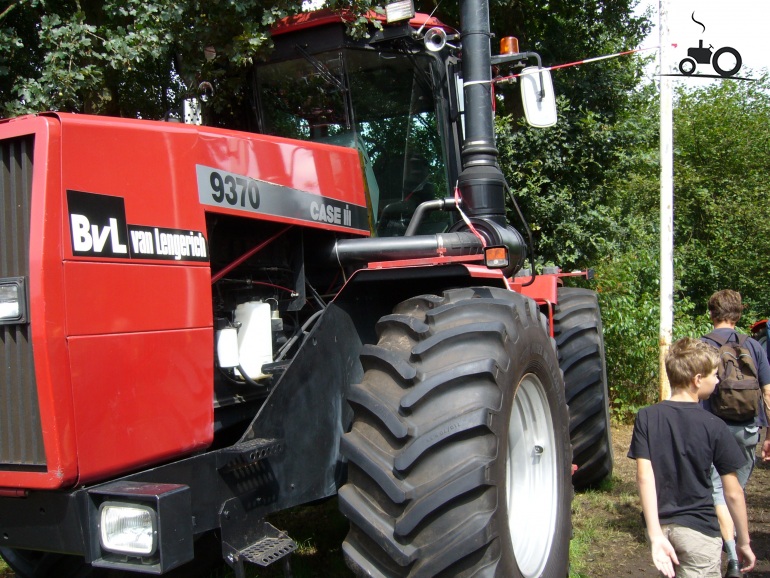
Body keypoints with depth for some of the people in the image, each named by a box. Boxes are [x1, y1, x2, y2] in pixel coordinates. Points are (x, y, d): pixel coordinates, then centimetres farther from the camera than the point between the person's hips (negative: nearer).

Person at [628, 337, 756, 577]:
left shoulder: (646, 418, -3)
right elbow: (733, 493, -5)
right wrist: (744, 542, 7)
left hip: (659, 526, 4)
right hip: (699, 529, -4)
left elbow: (644, 476, -13)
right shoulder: (714, 427, -9)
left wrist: (656, 535, -15)